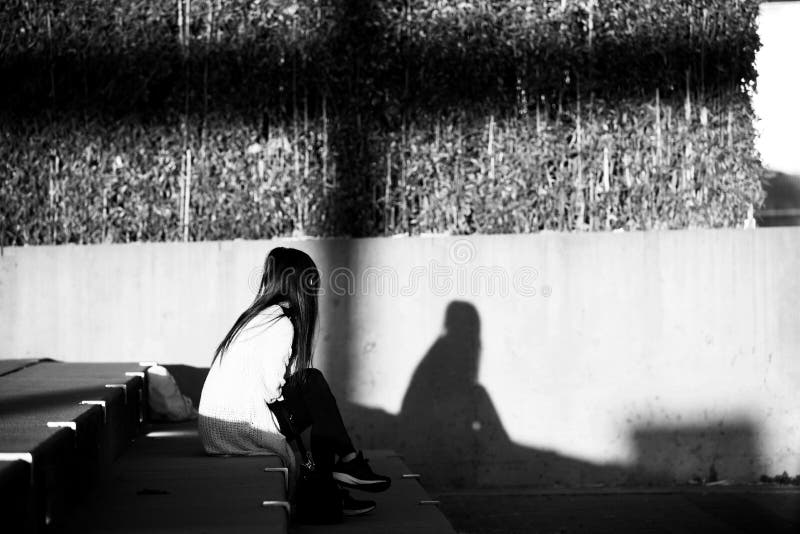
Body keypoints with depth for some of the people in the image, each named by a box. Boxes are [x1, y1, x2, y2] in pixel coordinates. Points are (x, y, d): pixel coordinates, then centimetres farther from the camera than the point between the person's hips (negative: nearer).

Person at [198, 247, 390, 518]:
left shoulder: (256, 315, 14)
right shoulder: (282, 325, -14)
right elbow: (271, 389, -17)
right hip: (241, 429, -9)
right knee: (314, 387, -1)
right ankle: (346, 462, 10)